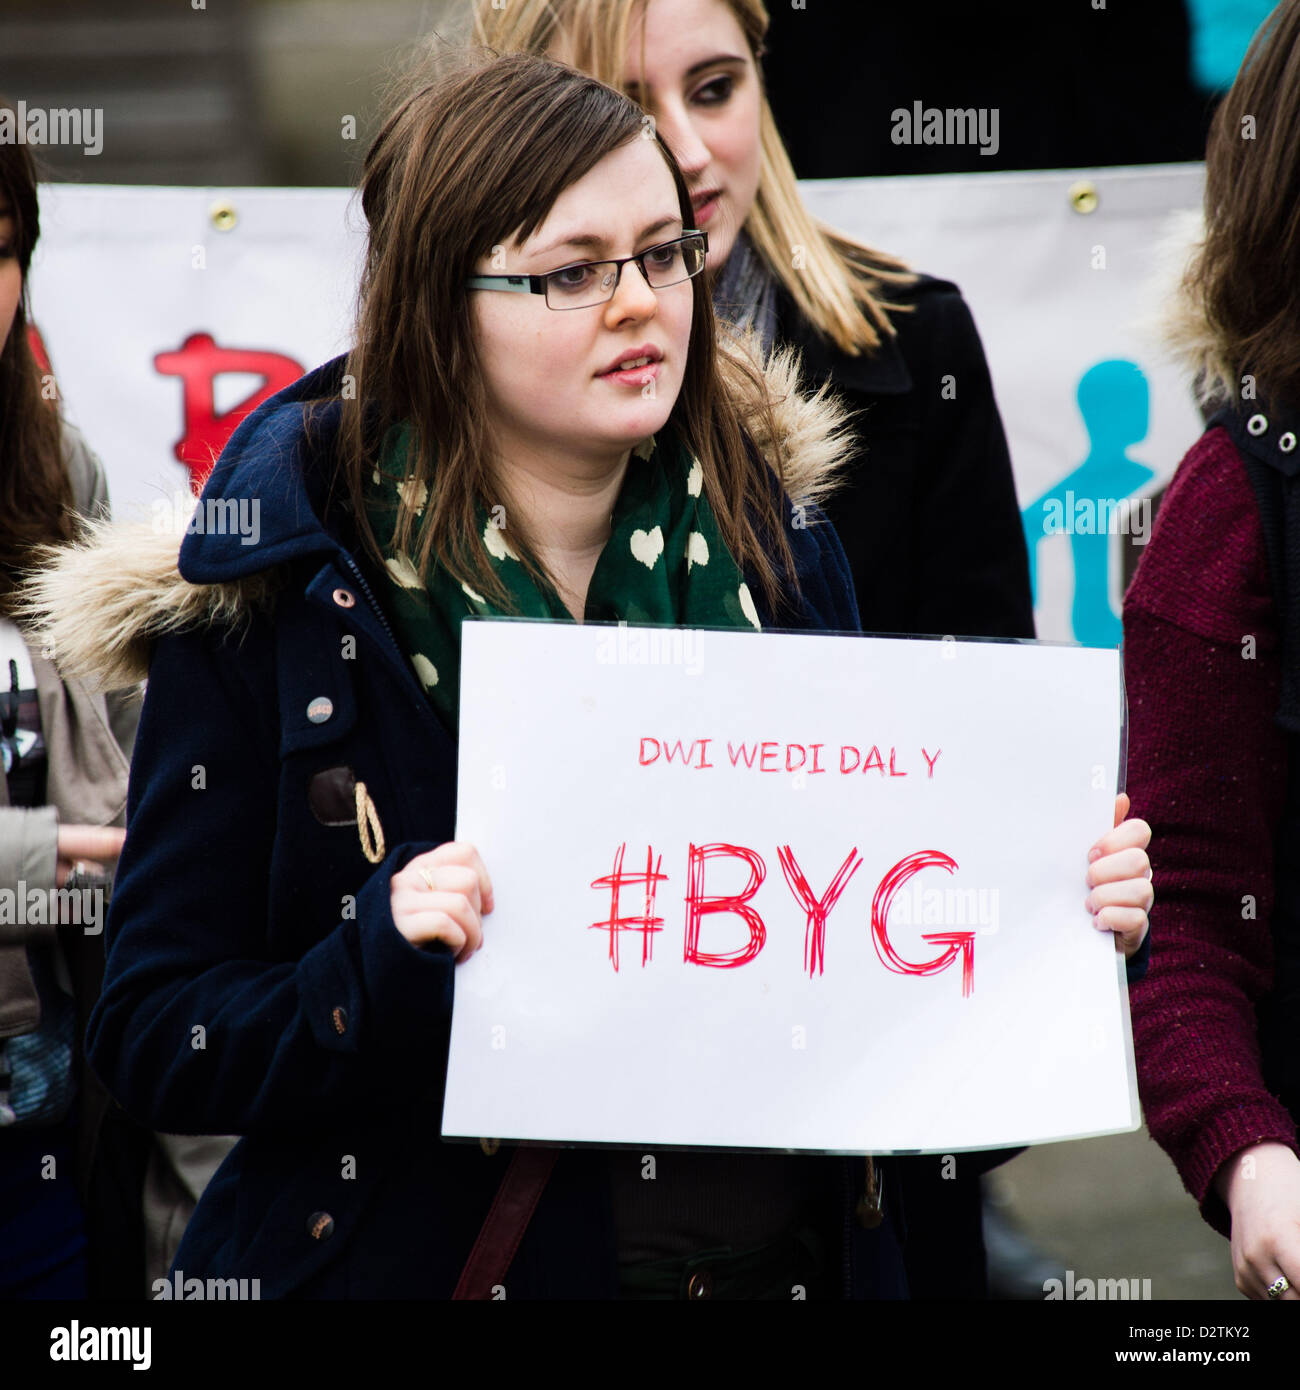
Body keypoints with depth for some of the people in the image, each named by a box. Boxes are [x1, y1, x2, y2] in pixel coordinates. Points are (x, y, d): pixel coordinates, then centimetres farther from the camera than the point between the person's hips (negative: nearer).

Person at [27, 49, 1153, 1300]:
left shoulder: (770, 537, 0)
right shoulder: (271, 594, -12)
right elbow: (151, 1034, -11)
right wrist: (384, 964, -28)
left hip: (787, 1248, 4)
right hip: (425, 1255, -3)